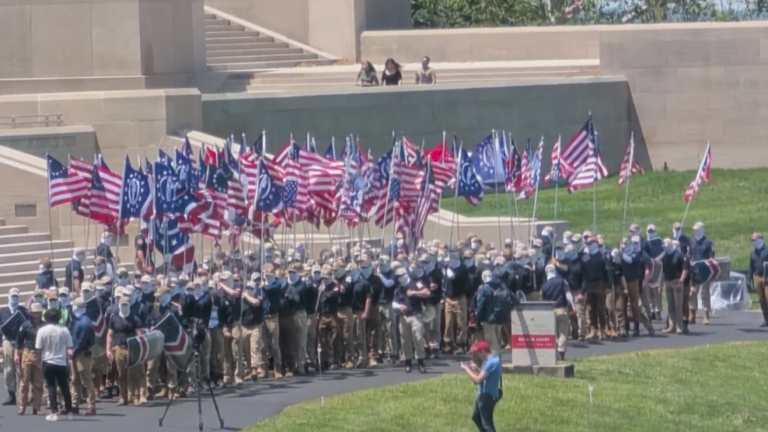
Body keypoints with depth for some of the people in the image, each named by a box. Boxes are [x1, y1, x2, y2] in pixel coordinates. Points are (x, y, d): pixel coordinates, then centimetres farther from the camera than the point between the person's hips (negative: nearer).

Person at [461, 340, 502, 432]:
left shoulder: (491, 362, -26)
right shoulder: (492, 358, 6)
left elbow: (478, 380, -27)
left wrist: (466, 369, -15)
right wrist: (476, 368, 4)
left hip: (487, 396, -11)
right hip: (484, 394, 11)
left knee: (487, 424, -5)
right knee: (476, 417, 27)